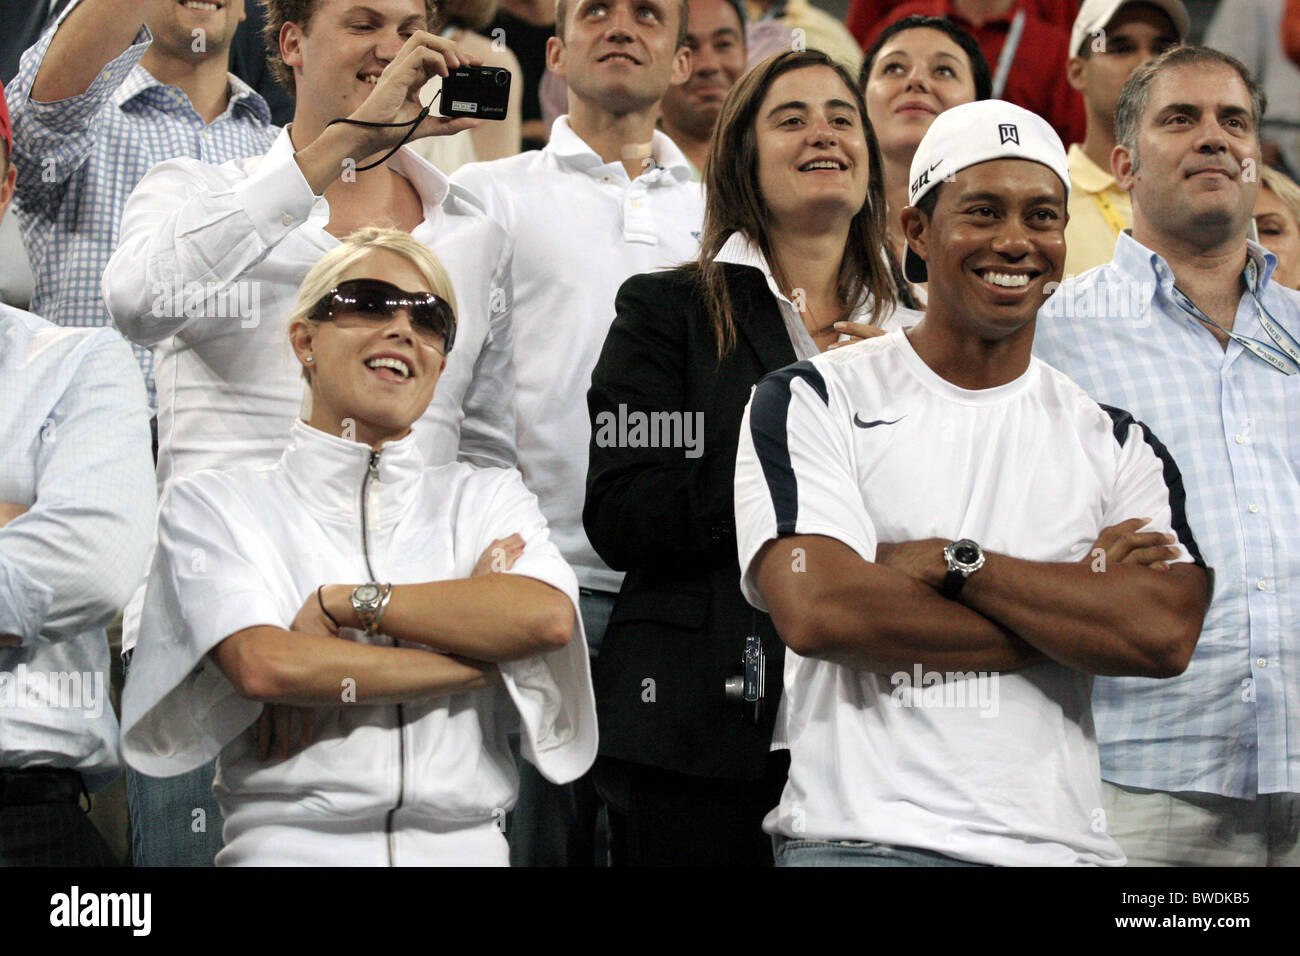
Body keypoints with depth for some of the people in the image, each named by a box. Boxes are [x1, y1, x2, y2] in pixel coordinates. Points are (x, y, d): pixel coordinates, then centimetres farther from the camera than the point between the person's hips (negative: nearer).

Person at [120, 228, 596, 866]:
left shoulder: (486, 497, 15)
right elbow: (261, 666, -9)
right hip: (288, 845, -2)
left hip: (465, 846, 2)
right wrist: (483, 659, -4)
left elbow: (548, 618, -5)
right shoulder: (217, 503, 8)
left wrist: (340, 603, -7)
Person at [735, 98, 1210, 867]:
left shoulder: (1116, 436, 10)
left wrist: (954, 562, -11)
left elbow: (1165, 636, -5)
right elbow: (814, 610, -13)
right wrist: (1076, 600, -7)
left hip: (1060, 841, 3)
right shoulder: (814, 402, 3)